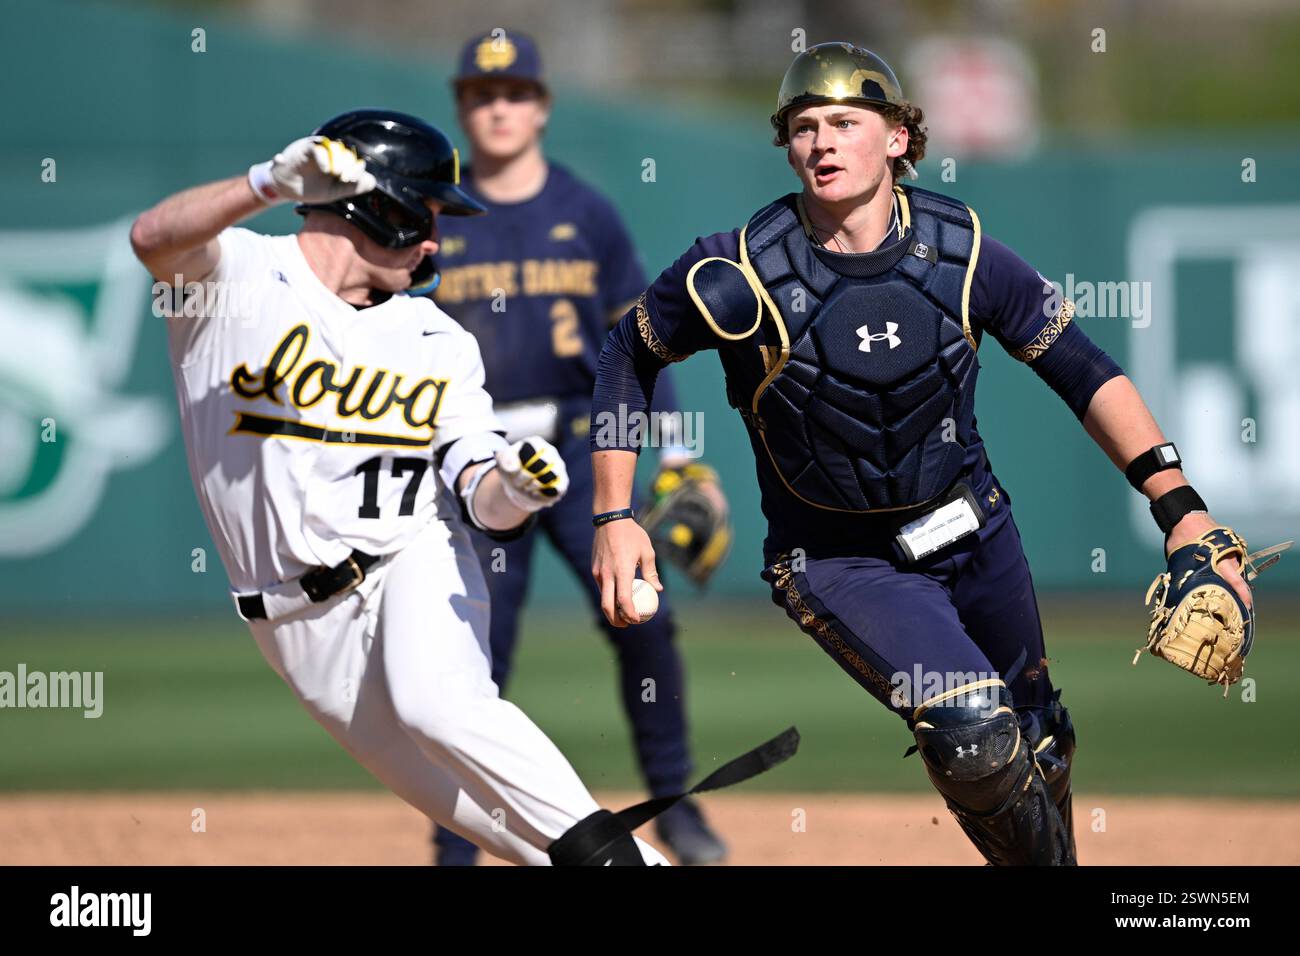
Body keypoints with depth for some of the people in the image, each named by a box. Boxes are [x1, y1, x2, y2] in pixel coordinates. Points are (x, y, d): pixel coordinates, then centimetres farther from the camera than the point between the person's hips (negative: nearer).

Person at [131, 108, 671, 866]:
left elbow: (482, 502, 1)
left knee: (439, 705, -31)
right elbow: (156, 238, -27)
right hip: (302, 621, -1)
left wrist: (512, 491, -24)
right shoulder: (237, 278, -4)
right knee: (478, 811, -2)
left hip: (414, 566, 1)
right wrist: (272, 183, -44)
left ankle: (616, 857, -26)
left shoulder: (438, 342, 7)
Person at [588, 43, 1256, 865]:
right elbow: (631, 356, -3)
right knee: (974, 736, -25)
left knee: (1039, 742, 20)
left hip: (977, 533, 4)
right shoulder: (744, 273, -19)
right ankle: (1038, 859, 3)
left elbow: (1085, 372, -5)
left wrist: (1181, 510, -14)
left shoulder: (962, 253, -12)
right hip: (839, 563, -4)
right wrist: (614, 518, -8)